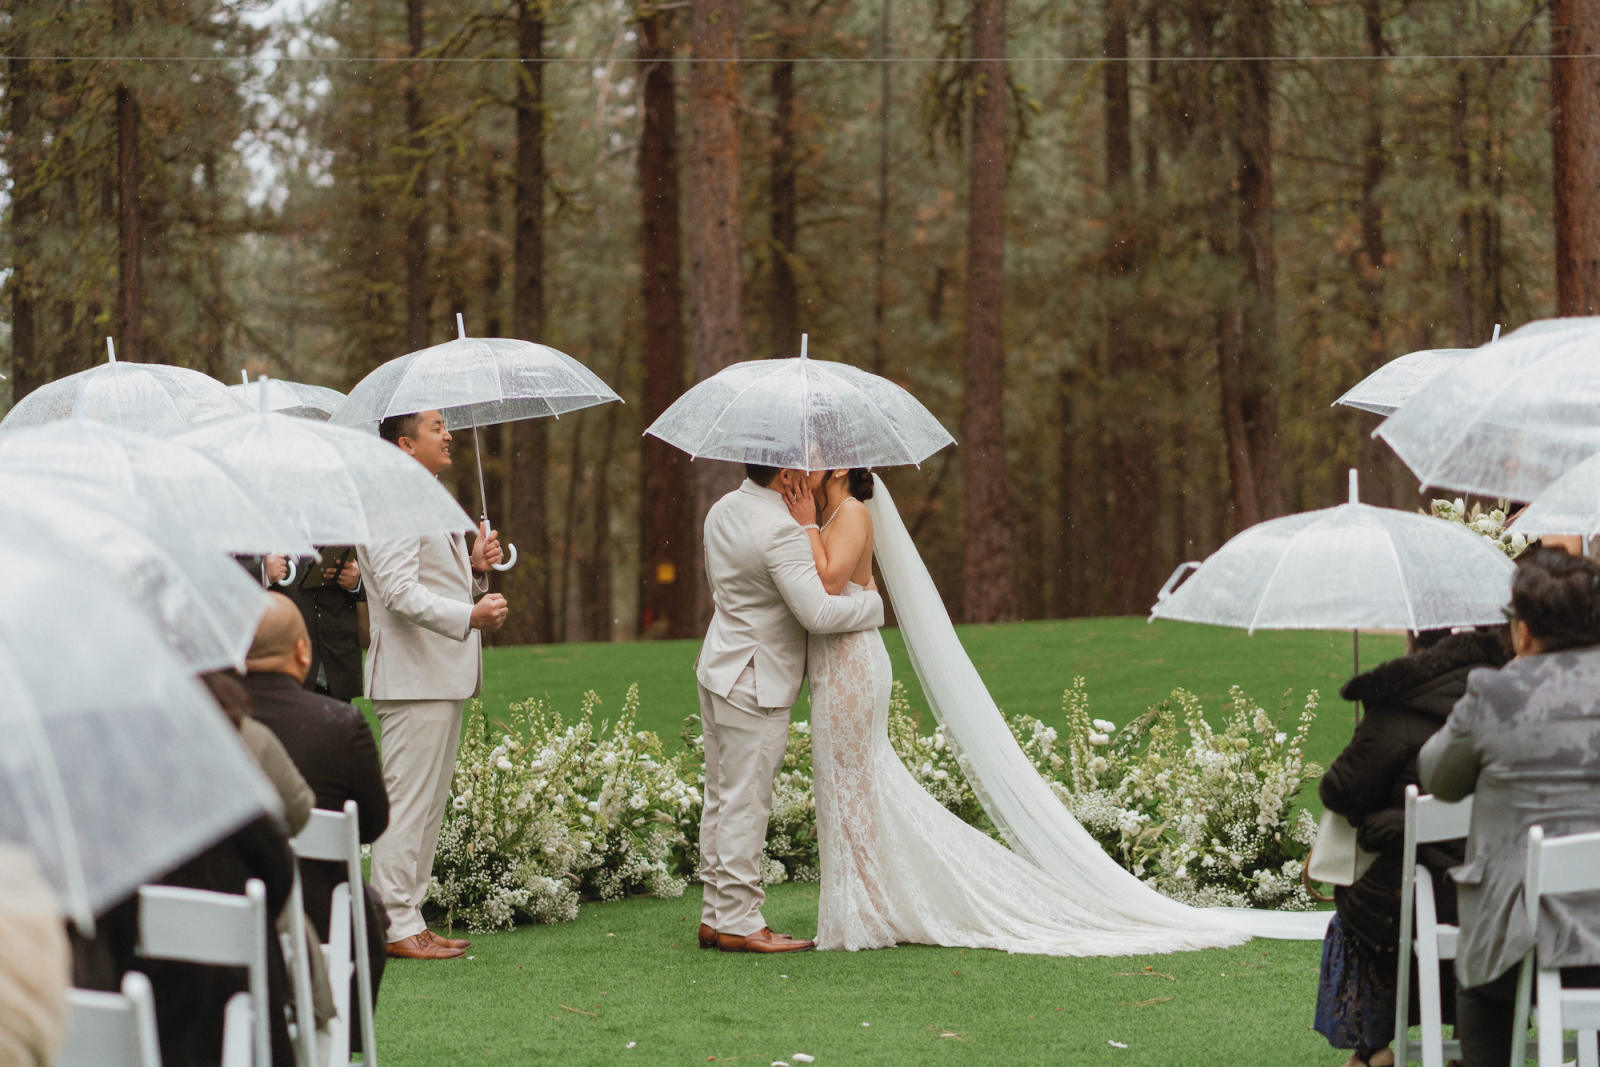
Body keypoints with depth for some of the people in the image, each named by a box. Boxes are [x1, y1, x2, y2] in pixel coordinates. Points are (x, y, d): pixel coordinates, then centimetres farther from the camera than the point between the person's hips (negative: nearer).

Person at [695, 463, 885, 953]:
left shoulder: (723, 510, 8)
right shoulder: (779, 530, -22)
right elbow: (819, 613, -26)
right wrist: (871, 600, -10)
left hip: (720, 669, 10)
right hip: (756, 685, -10)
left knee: (721, 797, 13)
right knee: (746, 802, -5)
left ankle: (715, 915, 18)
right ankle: (737, 922, -1)